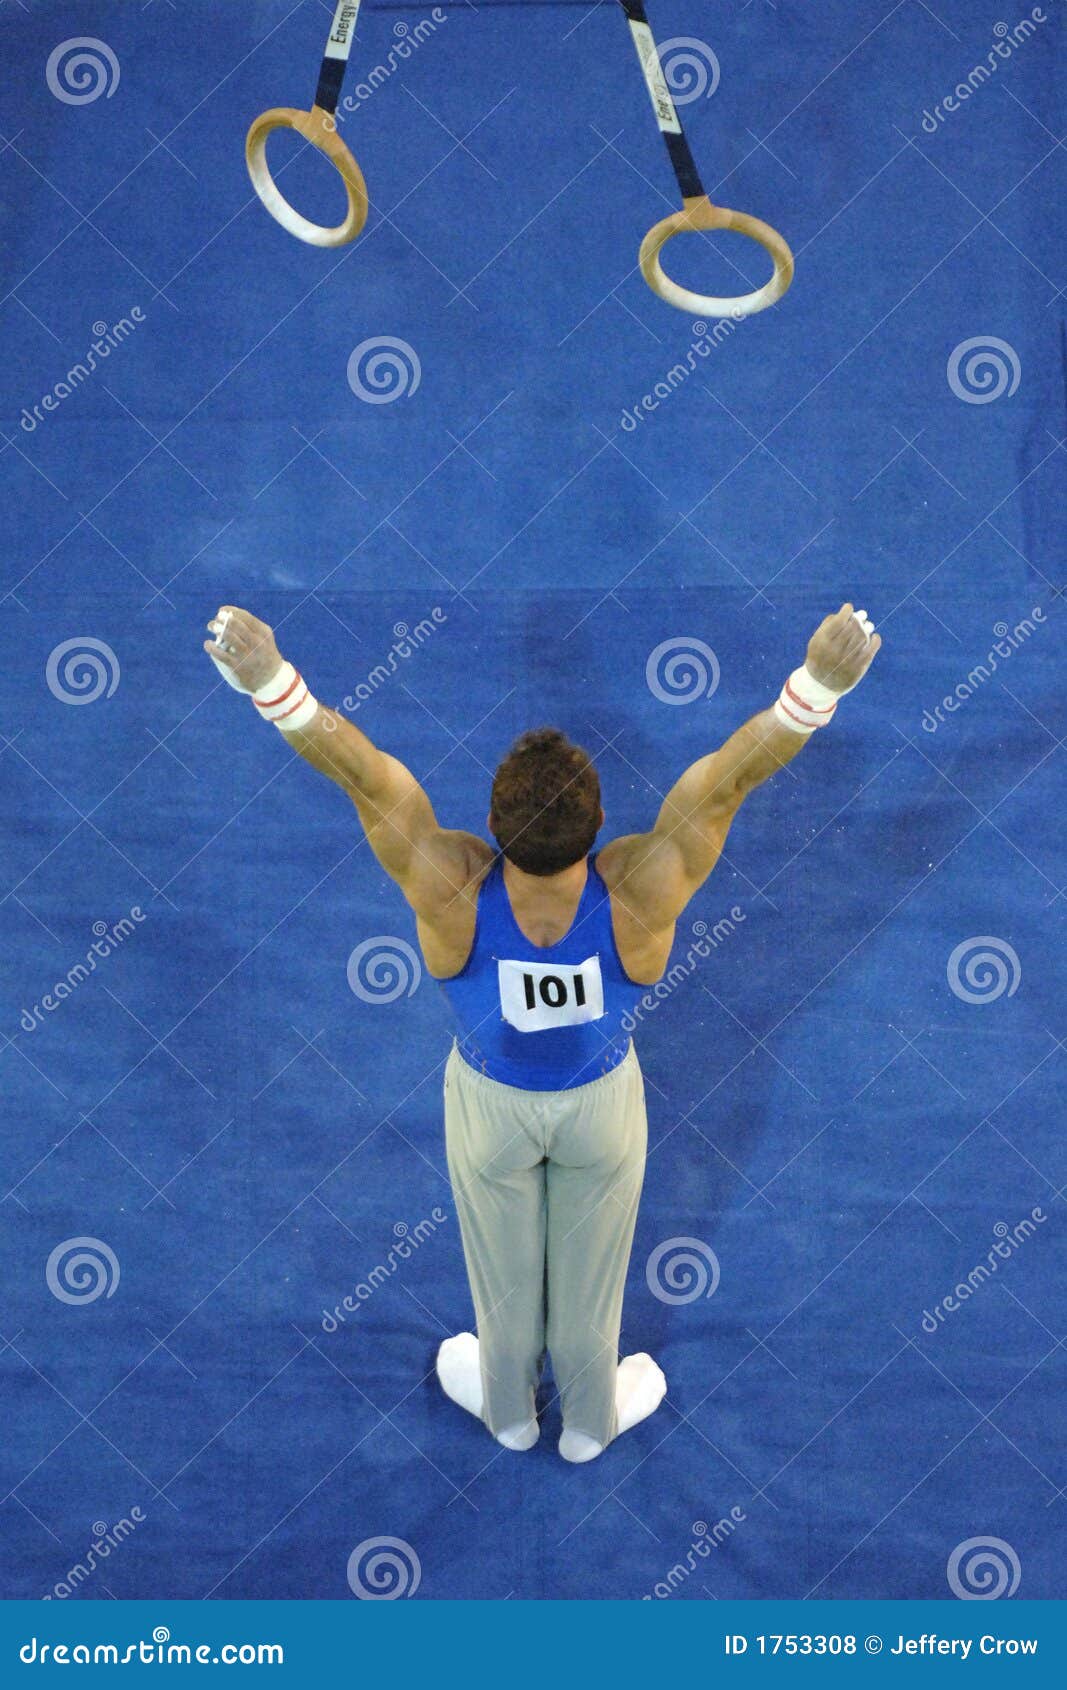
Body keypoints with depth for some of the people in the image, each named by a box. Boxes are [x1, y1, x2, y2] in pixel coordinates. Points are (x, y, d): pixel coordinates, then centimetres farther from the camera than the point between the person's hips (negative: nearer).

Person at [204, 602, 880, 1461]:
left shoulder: (454, 896, -39)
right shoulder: (639, 898, -39)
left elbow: (367, 775, -45)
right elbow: (727, 779, -44)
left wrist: (270, 681, -53)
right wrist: (818, 683, -53)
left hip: (490, 1102, 0)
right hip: (603, 1103, 0)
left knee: (504, 1275, 28)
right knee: (590, 1276, 27)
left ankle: (509, 1414, 58)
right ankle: (591, 1423, 56)